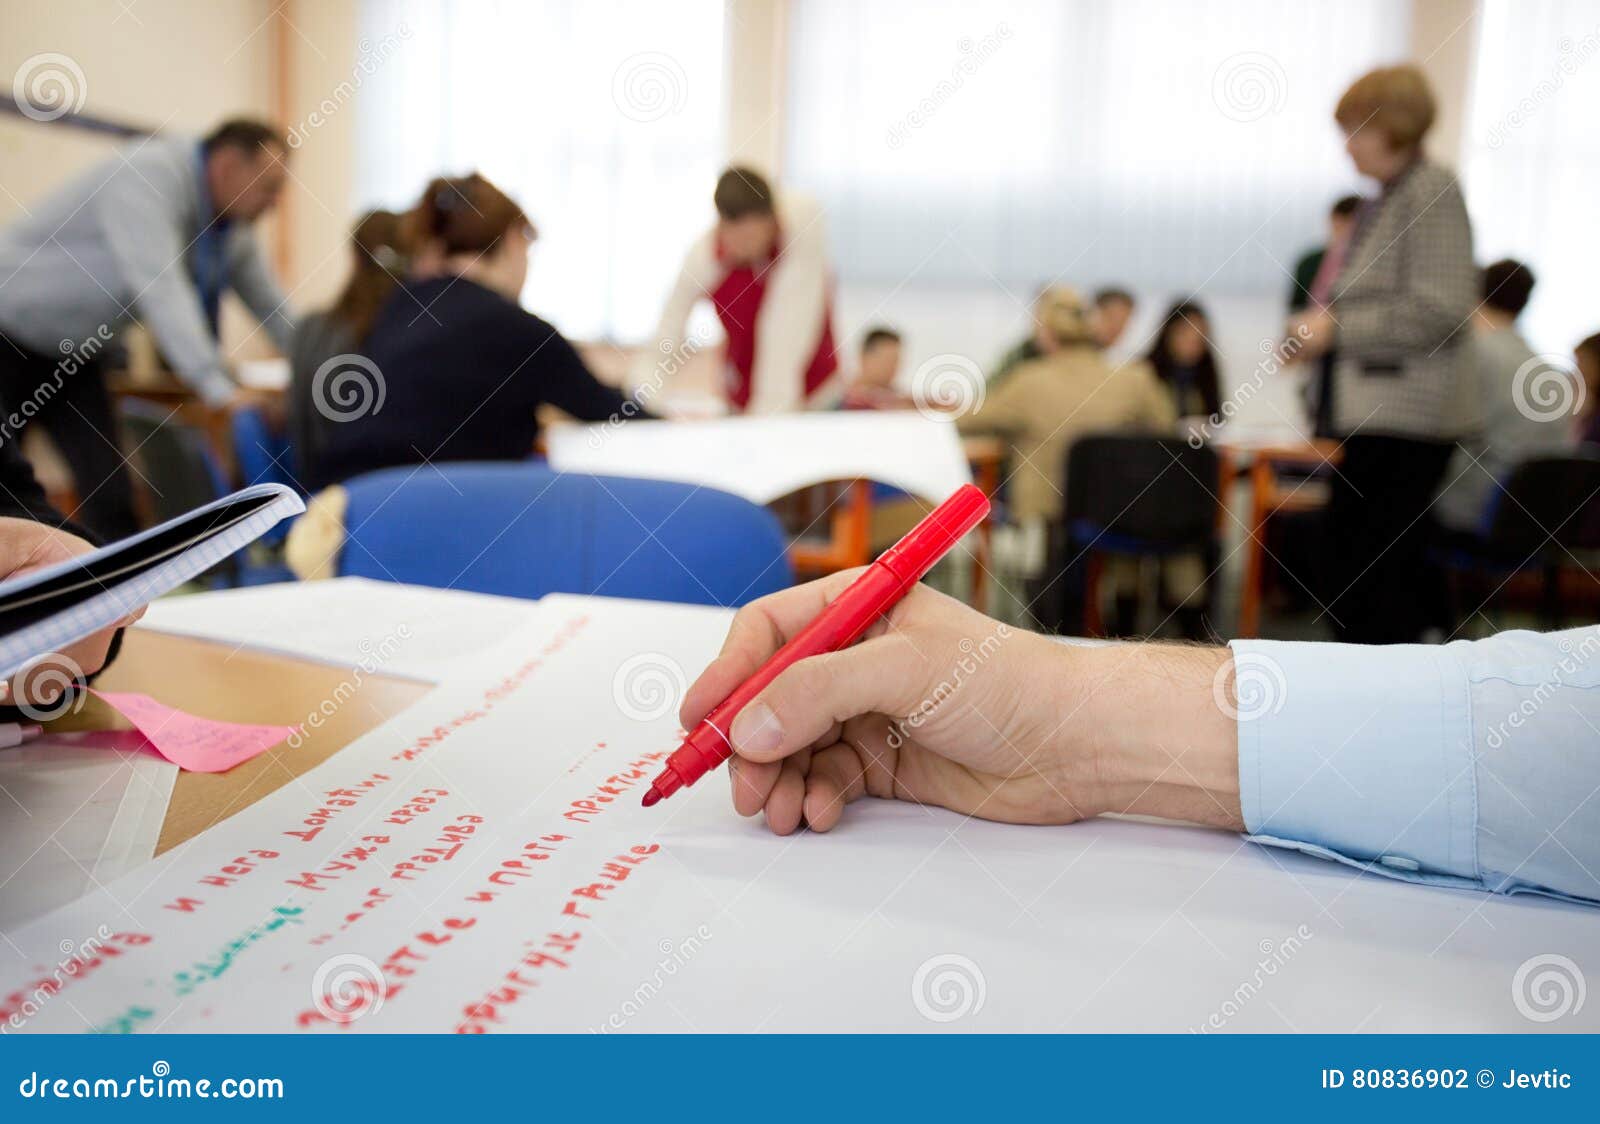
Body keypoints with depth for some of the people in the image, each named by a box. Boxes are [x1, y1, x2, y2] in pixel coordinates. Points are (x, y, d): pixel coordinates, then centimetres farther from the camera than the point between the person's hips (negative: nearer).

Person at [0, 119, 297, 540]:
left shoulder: (232, 223, -2)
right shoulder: (148, 176, -27)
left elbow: (267, 300, 6)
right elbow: (160, 286, -38)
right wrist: (218, 389, -45)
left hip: (71, 350, 7)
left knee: (109, 490, -2)